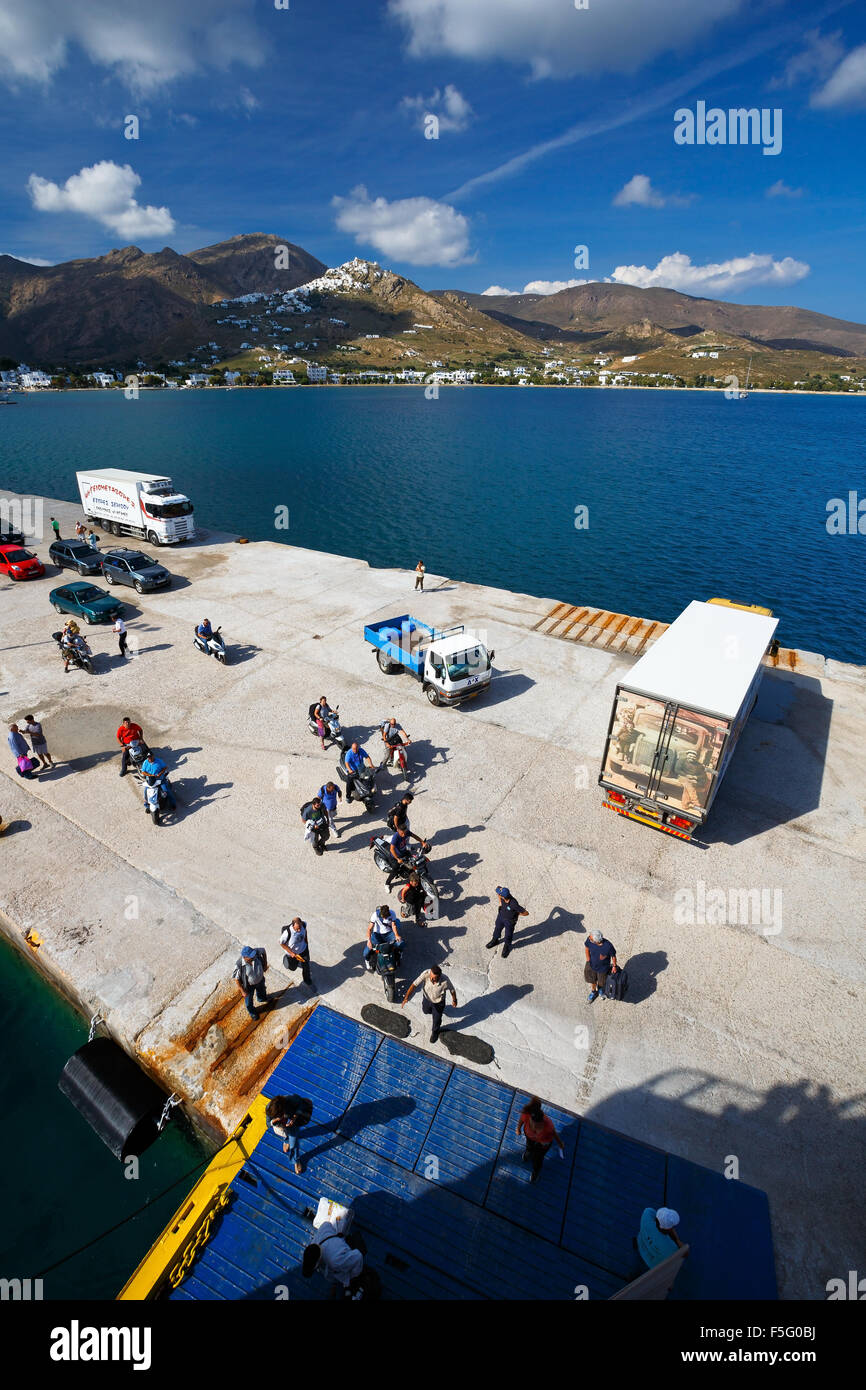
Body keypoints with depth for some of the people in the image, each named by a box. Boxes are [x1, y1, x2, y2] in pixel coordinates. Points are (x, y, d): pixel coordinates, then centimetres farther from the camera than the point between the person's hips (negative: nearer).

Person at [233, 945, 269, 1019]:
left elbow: (263, 951, -8)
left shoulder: (256, 952, -33)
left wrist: (265, 964, -8)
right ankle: (252, 1012, 59)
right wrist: (242, 991, -16)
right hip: (249, 985, -3)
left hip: (260, 979, 3)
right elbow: (237, 978, -23)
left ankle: (261, 999, 71)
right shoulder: (239, 965, -40)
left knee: (261, 990, 35)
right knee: (249, 1000, 27)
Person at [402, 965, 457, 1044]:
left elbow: (452, 990, -19)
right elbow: (414, 984, -35)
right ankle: (432, 1010, 68)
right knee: (426, 1011, 31)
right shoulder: (426, 974, -38)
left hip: (438, 1003, -2)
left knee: (436, 1020, 19)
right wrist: (406, 997, -46)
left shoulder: (445, 981, -40)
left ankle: (435, 1032, 53)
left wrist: (454, 1000, -1)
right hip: (426, 998, 3)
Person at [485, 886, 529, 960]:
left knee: (508, 935, 21)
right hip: (501, 916, 5)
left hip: (509, 921, -5)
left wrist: (516, 914, -17)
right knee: (497, 929, 28)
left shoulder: (514, 904, -43)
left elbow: (526, 913, -34)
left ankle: (506, 947, 51)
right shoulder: (503, 899, -29)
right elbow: (498, 888, -6)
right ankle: (495, 941, 58)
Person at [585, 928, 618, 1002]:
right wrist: (588, 961, -4)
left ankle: (600, 988, 62)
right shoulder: (589, 940, -33)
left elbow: (613, 956, -17)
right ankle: (594, 992, 58)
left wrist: (614, 966, -2)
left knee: (601, 982, 28)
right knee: (593, 980, 27)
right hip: (592, 965, 2)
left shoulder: (608, 946, -40)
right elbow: (587, 948, -9)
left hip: (603, 968, -2)